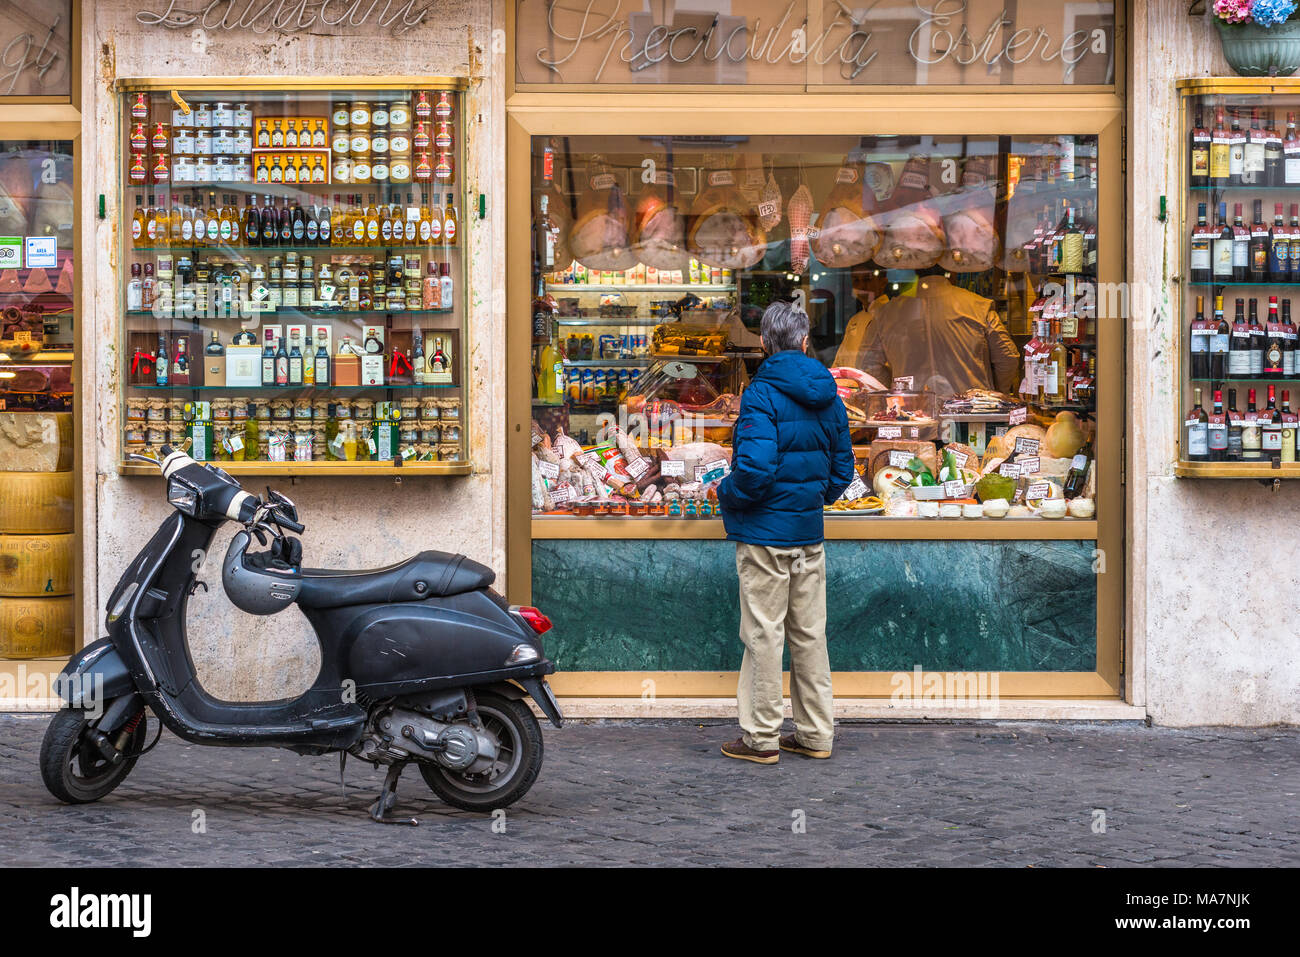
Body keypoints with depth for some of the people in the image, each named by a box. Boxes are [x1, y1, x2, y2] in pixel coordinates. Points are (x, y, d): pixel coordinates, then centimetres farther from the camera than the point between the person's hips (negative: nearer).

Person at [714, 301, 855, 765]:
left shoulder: (762, 393, -15)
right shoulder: (827, 395, 7)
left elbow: (755, 469, -24)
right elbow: (843, 466, 12)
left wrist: (726, 496, -7)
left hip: (765, 532, -7)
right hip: (809, 534, 7)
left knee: (763, 634, 0)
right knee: (809, 634, 13)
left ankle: (761, 737, 6)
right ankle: (815, 734, 19)